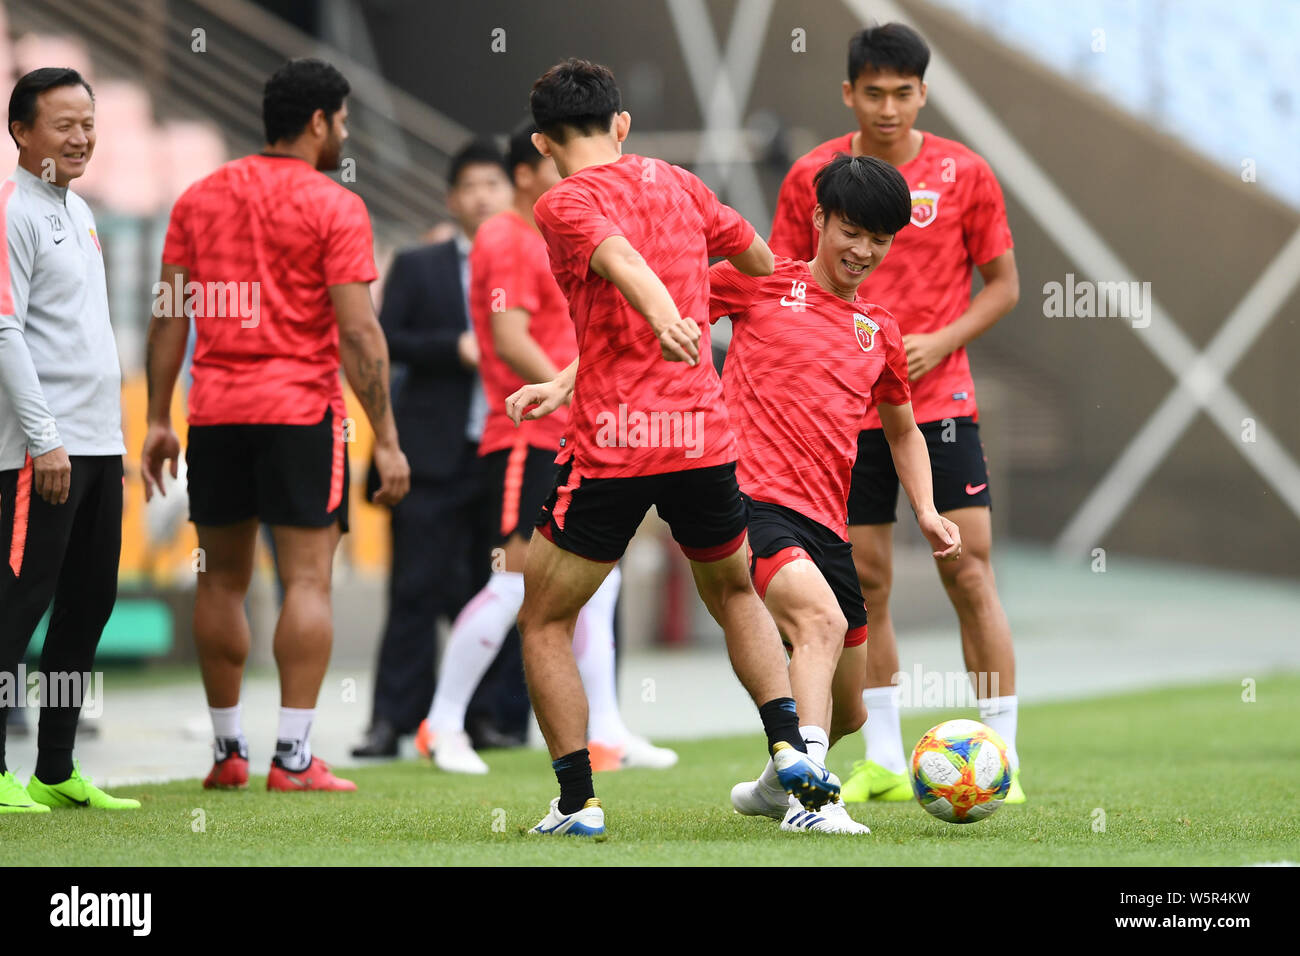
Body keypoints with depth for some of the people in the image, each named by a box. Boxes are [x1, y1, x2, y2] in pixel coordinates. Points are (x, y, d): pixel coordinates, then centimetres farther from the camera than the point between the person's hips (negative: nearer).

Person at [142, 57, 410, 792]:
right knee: (307, 578, -3)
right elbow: (359, 332, -10)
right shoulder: (334, 207, -5)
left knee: (223, 579, 12)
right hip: (301, 408, -5)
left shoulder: (202, 198, 10)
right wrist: (386, 440, -7)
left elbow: (169, 316, 9)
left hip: (216, 408, 5)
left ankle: (227, 751, 16)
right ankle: (294, 757, -9)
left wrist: (159, 419, 14)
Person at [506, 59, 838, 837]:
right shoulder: (677, 183, 13)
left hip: (611, 449, -5)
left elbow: (621, 258, -26)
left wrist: (667, 324, -47)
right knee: (736, 594, 27)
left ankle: (578, 802, 4)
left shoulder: (567, 204, -5)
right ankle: (790, 747, 9)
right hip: (705, 436, 5)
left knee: (544, 625, 11)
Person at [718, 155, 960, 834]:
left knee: (848, 712, 13)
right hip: (753, 499, -6)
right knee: (822, 620, -34)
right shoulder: (760, 283, 3)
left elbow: (902, 430, 31)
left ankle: (774, 786, 42)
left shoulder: (880, 332, 18)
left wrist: (926, 511, 15)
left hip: (828, 523, 6)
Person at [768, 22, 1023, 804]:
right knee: (866, 581, 4)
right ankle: (884, 762, 14)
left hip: (940, 401, -2)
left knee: (970, 571, -7)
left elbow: (1003, 284, 4)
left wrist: (941, 342, -11)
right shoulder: (812, 176, 2)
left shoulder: (963, 174, -2)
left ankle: (1003, 760, -3)